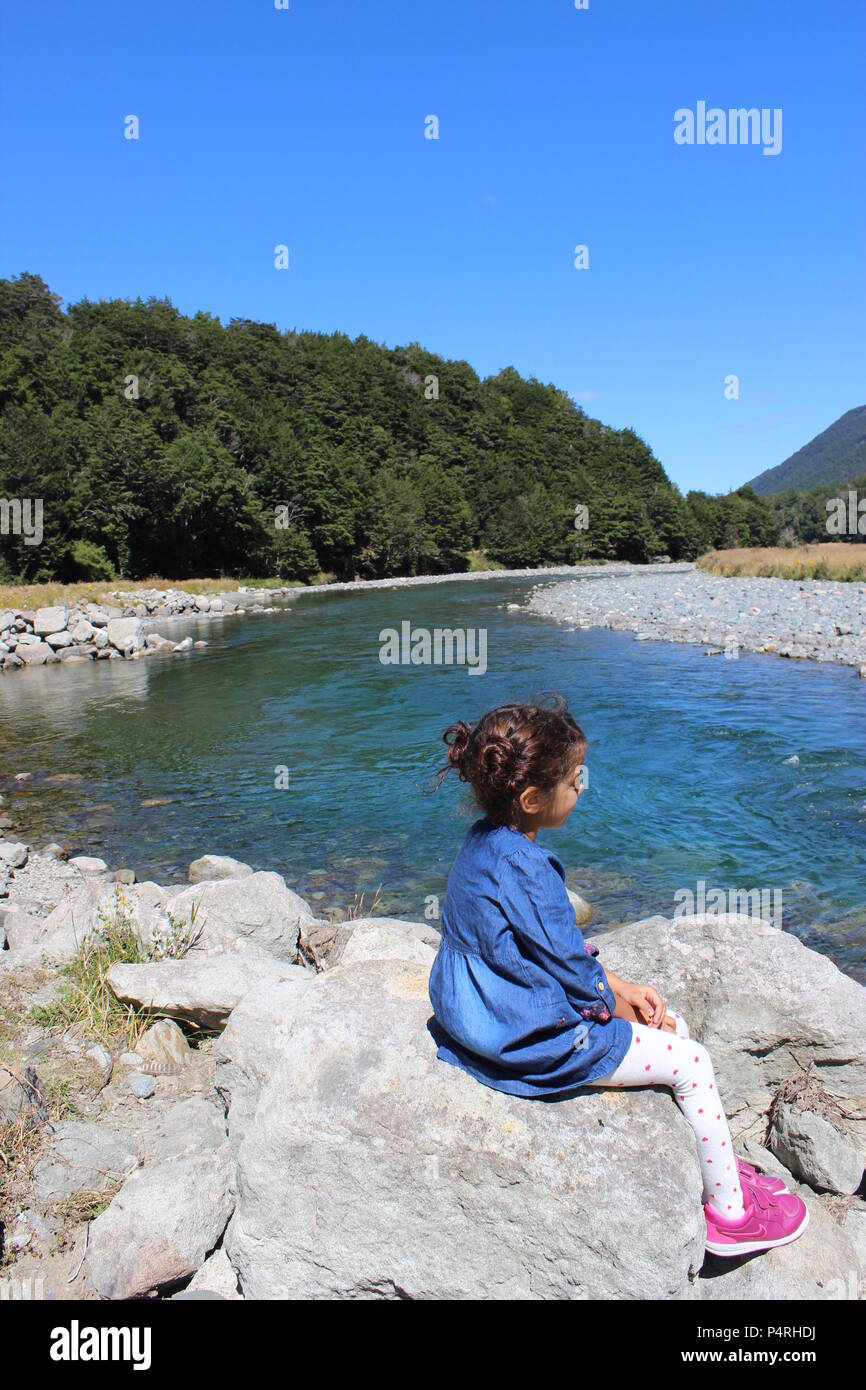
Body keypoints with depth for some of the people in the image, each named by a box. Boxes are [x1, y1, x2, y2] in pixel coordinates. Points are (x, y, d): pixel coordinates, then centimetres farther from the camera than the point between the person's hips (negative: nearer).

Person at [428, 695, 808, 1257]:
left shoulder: (489, 843, 1)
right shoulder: (522, 870, -30)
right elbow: (572, 970, -21)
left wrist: (622, 988, 7)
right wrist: (621, 1006, -3)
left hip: (505, 1015, 10)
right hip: (536, 1041, -10)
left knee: (673, 1022, 17)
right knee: (692, 1062, 1)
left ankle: (719, 1160, 31)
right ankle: (729, 1212, 18)